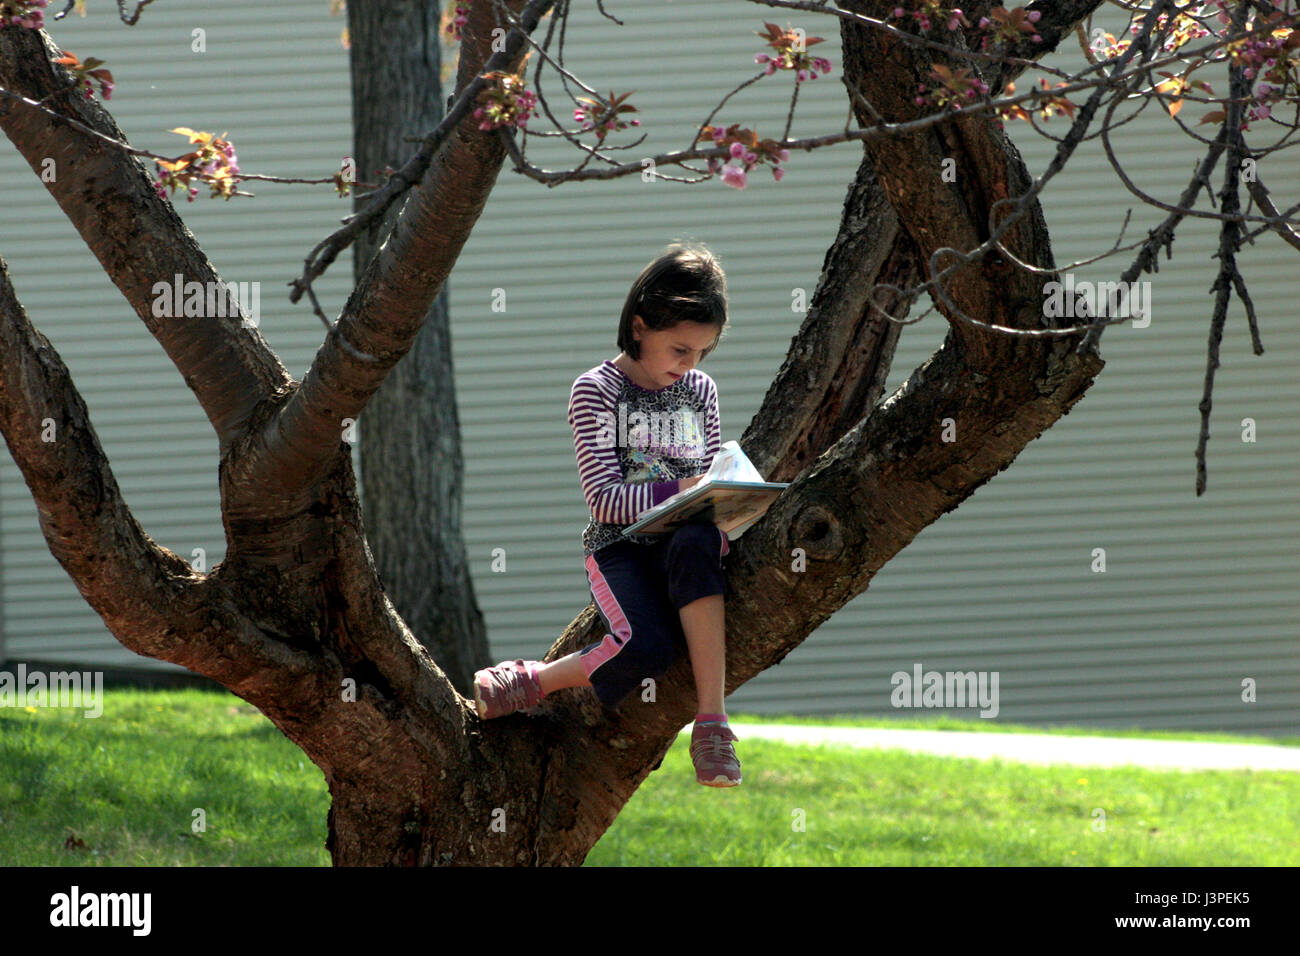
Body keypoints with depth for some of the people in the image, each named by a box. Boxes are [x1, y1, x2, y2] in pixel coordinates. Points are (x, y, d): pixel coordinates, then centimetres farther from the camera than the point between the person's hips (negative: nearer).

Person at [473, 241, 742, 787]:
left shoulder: (700, 392, 14)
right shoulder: (596, 391, 0)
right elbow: (604, 498, -8)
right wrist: (678, 491, -21)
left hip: (684, 542, 3)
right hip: (619, 549, -3)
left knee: (696, 542, -38)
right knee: (645, 649, -35)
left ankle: (711, 718, -39)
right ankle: (532, 682, -7)